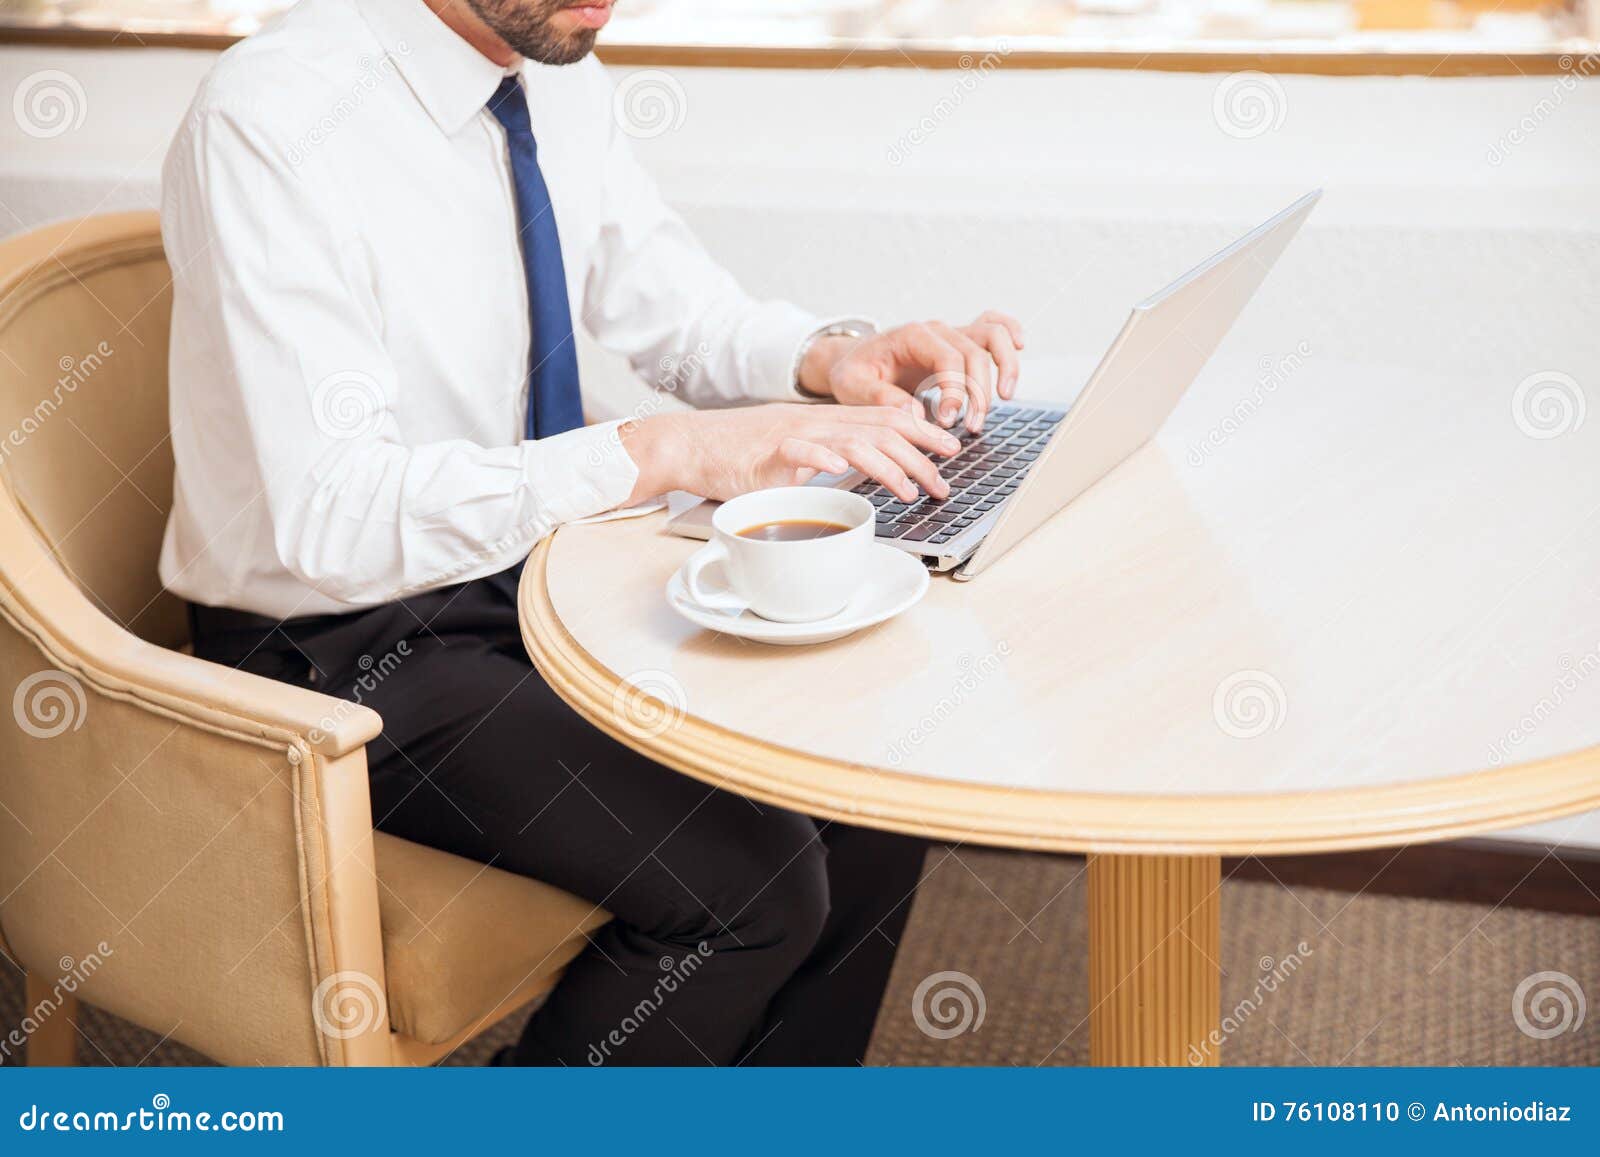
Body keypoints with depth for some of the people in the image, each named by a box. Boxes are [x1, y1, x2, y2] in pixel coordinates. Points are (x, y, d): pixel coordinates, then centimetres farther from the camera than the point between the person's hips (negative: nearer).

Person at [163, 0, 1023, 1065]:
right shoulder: (270, 120, -23)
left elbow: (683, 312, 11)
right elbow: (331, 511, -30)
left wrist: (835, 358, -11)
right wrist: (669, 452, -34)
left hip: (538, 568, 8)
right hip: (344, 651, -7)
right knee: (752, 879, -21)